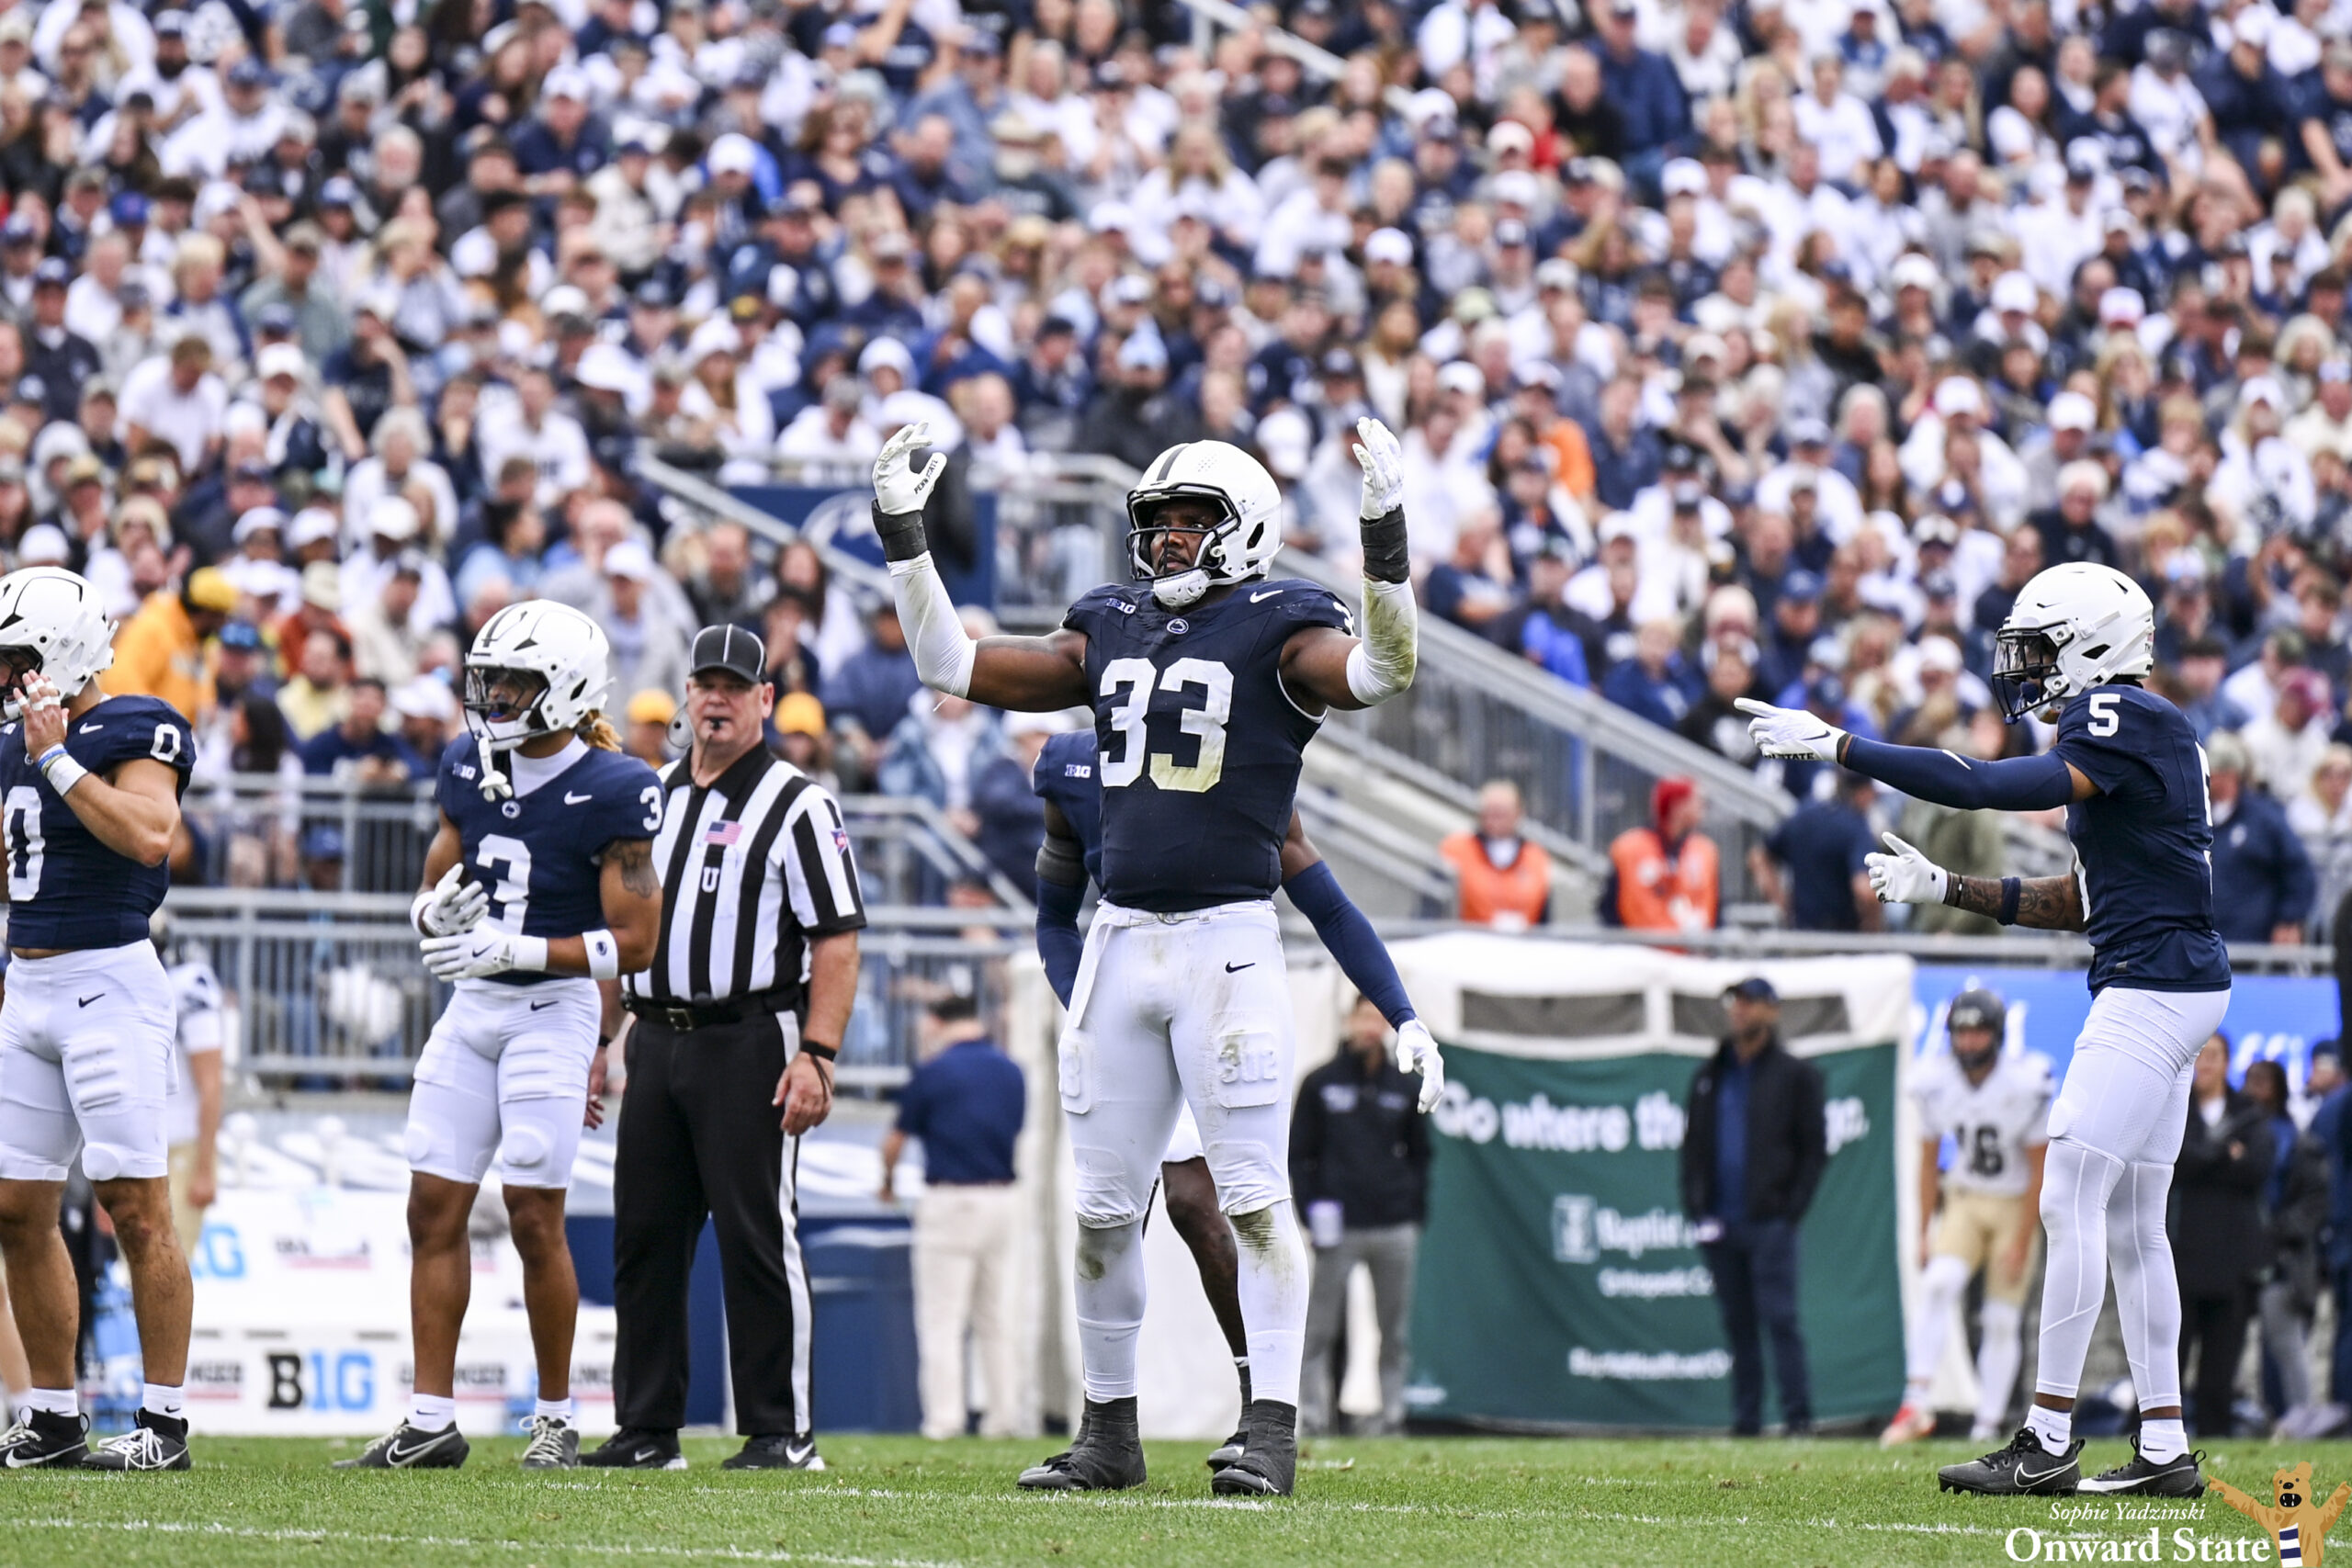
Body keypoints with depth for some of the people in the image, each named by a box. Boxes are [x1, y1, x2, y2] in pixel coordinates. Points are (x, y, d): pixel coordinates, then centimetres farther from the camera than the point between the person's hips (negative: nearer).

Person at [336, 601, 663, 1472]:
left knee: (534, 1213, -6)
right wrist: (440, 912, -9)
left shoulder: (610, 790, -12)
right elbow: (430, 895, 16)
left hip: (554, 1008, -6)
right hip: (472, 1006, 7)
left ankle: (556, 1416, 8)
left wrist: (513, 948, -20)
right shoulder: (470, 764, 8)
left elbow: (634, 941, -13)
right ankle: (430, 1417, 6)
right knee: (433, 1206, 2)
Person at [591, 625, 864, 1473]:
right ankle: (646, 1430, 13)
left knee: (757, 1238, -6)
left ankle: (782, 1432, -1)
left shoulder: (797, 806, -4)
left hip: (749, 1042, -6)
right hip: (656, 1042, 6)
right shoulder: (652, 798, 16)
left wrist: (816, 1055, -18)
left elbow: (836, 940, -9)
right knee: (644, 1238, 6)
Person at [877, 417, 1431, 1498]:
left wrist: (1385, 534, -31)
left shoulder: (1277, 631, -3)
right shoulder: (1110, 631, 14)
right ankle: (1108, 1428, 16)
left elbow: (1381, 671, -22)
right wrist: (904, 540, 14)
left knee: (1252, 1193, -7)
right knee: (1103, 1204, 8)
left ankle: (1271, 1428, -4)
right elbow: (955, 666, 18)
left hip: (1229, 942, -6)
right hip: (1119, 941, 6)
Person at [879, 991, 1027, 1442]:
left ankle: (945, 1417, -6)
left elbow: (895, 1139, 1)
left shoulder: (934, 1071, -8)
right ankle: (1004, 1414, 12)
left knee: (942, 1319, -1)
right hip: (1004, 1198, 5)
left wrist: (888, 1180, 21)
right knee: (998, 1317, 12)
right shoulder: (1010, 1071, 7)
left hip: (950, 1199, -5)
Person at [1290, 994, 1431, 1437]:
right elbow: (1299, 1153, 5)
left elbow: (1419, 1153, 17)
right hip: (1339, 1229, -2)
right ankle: (1312, 1409, -2)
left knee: (1395, 1328, 3)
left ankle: (1392, 1409, 7)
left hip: (1395, 1230, 2)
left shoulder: (1403, 1087, 11)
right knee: (1321, 1326, -5)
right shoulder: (1321, 1084, 5)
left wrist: (1416, 1214, 8)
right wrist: (1314, 1208, -6)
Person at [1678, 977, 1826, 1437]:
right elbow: (1693, 1145, 19)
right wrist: (1696, 1210, 6)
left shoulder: (1795, 1075, 4)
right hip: (1720, 1223, 5)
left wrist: (1792, 1212, -8)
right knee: (1737, 1325, 6)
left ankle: (1798, 1417, -10)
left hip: (1769, 1223, -5)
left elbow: (1815, 1149, 2)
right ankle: (1745, 1420, 8)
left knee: (1779, 1318, -11)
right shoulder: (1709, 1076, 17)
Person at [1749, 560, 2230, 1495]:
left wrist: (1834, 747, -21)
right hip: (2157, 988, 10)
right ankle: (2166, 1448, 12)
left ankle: (2047, 1441, -9)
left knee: (2071, 1205, -10)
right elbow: (2084, 902, 21)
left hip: (2154, 988, -10)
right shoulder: (2118, 733, 18)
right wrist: (1946, 890, 17)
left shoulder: (2122, 720, -13)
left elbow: (1985, 787, -23)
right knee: (2131, 1226, 11)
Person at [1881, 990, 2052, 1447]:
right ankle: (1916, 1404, -25)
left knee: (2003, 1320, -2)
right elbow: (1928, 1161, 4)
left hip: (2016, 1205, -2)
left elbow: (2040, 1169, -12)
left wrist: (2021, 1242, -14)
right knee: (1939, 1284, -21)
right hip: (1963, 1201, 2)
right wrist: (1923, 1233, 3)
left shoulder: (2025, 1086, -19)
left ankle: (1987, 1429, 5)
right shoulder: (1936, 1083, -8)